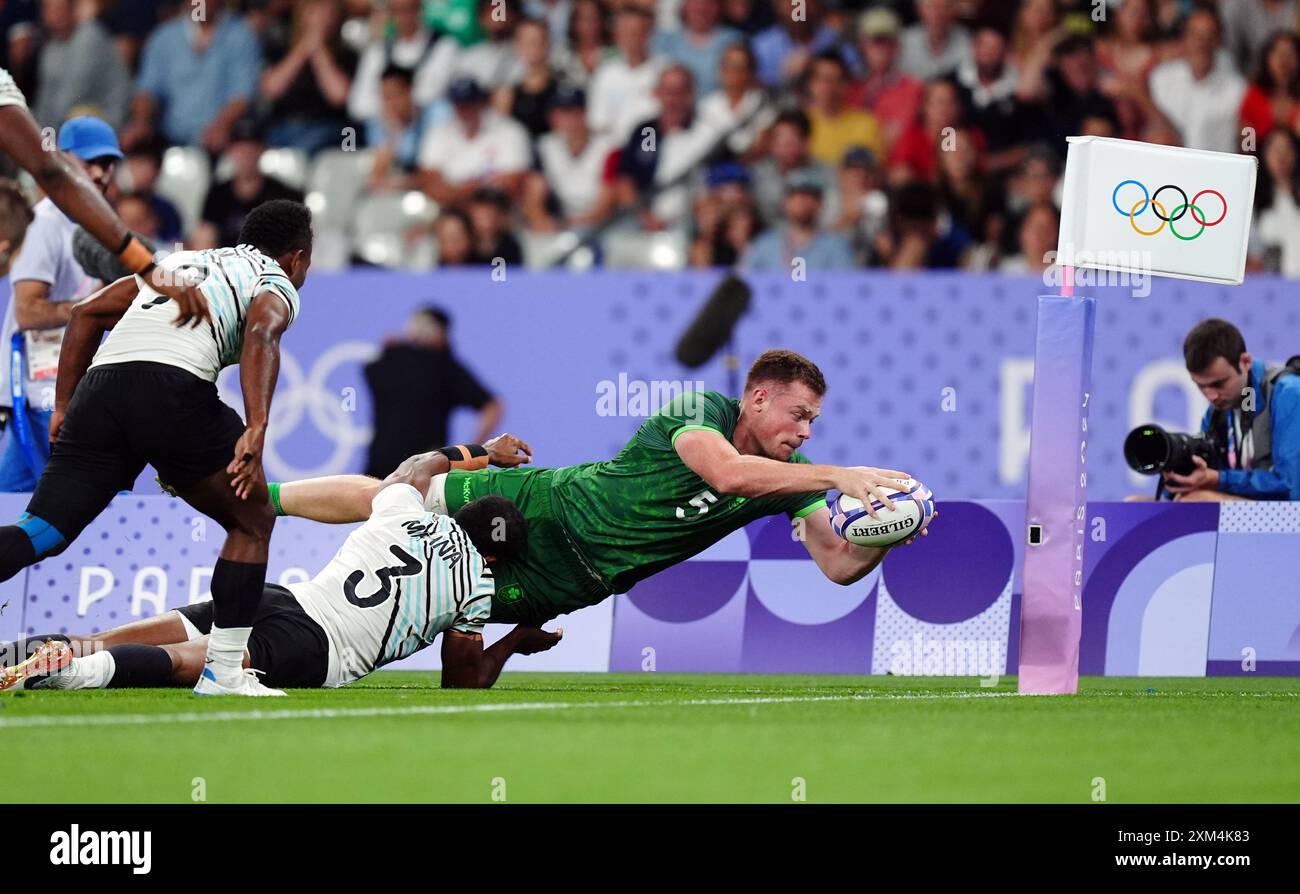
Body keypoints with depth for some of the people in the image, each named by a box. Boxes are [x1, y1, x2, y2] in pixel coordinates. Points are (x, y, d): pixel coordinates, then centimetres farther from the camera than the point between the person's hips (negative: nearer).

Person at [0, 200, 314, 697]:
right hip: (173, 385, -5)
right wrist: (256, 429, -17)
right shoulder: (276, 286, 19)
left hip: (100, 384, 5)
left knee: (41, 532, 0)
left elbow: (87, 313, 29)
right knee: (252, 522, 14)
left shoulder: (182, 262, 37)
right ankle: (221, 674, 9)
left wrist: (64, 406, 28)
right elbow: (260, 336, -5)